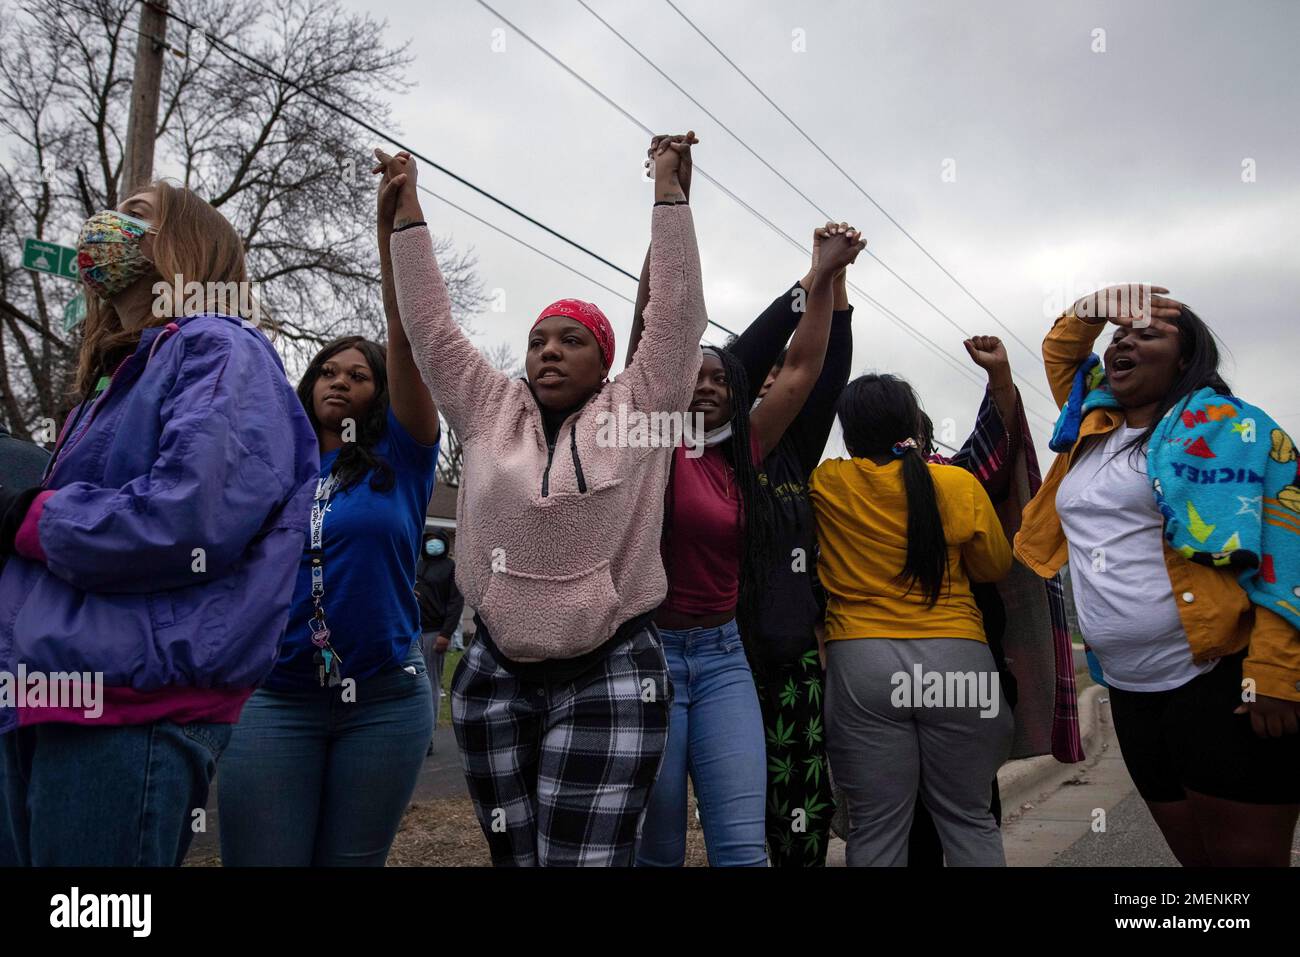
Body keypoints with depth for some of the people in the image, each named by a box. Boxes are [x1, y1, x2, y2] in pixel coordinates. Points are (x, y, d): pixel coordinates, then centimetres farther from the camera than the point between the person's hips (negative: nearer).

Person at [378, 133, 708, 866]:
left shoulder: (637, 412, 1)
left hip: (612, 675, -3)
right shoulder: (490, 412, 8)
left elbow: (680, 311, -3)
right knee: (513, 854, 13)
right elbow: (430, 325, 9)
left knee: (585, 856, -5)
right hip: (496, 676, 4)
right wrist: (408, 208, 10)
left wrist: (668, 188, -2)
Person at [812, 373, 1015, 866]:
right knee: (968, 816, 14)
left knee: (876, 825, 7)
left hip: (860, 662, 0)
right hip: (954, 657, 1)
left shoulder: (825, 485, -2)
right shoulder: (960, 484, -2)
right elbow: (994, 567, 10)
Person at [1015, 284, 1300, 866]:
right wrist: (1094, 309, 10)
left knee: (1244, 855, 1)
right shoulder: (1094, 427, 13)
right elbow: (1058, 352, 30)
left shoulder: (1227, 427, -6)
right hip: (1130, 690, 7)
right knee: (1193, 854, 16)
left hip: (1221, 683, -6)